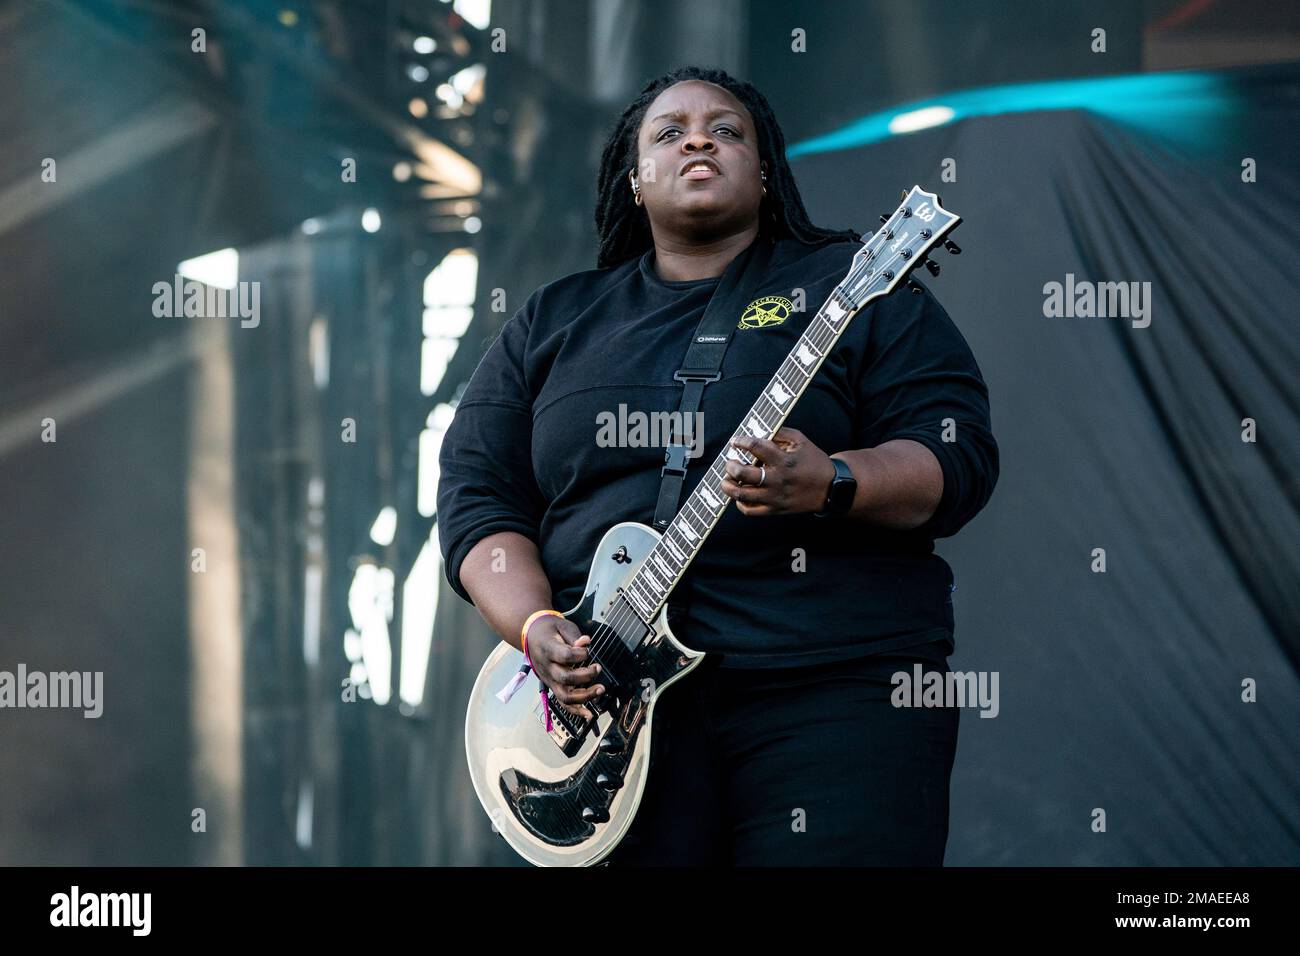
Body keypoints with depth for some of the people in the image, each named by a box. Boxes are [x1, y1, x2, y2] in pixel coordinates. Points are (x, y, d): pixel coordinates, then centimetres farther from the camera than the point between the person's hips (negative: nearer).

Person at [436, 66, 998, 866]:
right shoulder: (554, 322, 17)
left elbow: (961, 454, -2)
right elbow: (476, 493, 12)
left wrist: (831, 485, -22)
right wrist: (536, 629, -6)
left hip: (833, 684, -2)